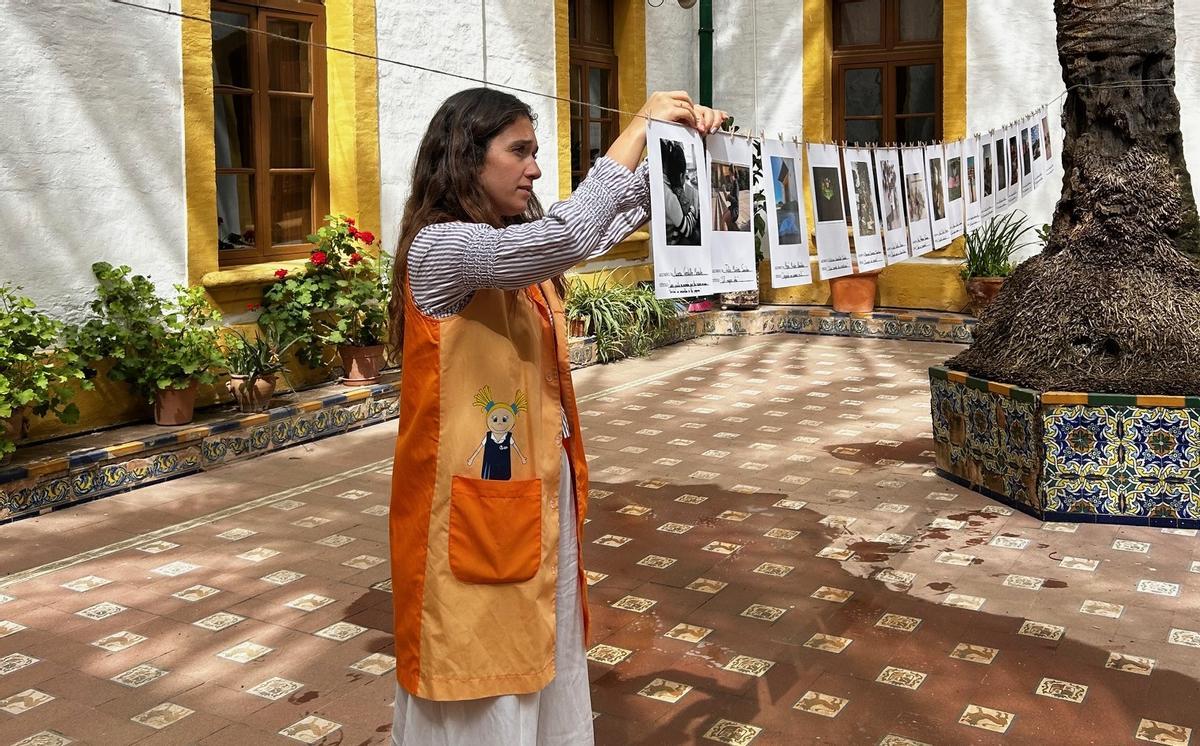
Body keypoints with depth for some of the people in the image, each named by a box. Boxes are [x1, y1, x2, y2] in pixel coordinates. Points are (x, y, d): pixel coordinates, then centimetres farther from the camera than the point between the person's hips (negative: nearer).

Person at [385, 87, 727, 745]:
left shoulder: (520, 244, 8)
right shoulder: (439, 248, -19)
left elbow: (619, 216, 13)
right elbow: (568, 237, -33)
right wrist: (640, 126, -25)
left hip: (538, 490, 9)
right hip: (476, 503, -8)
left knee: (539, 654, 20)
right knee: (484, 679, 5)